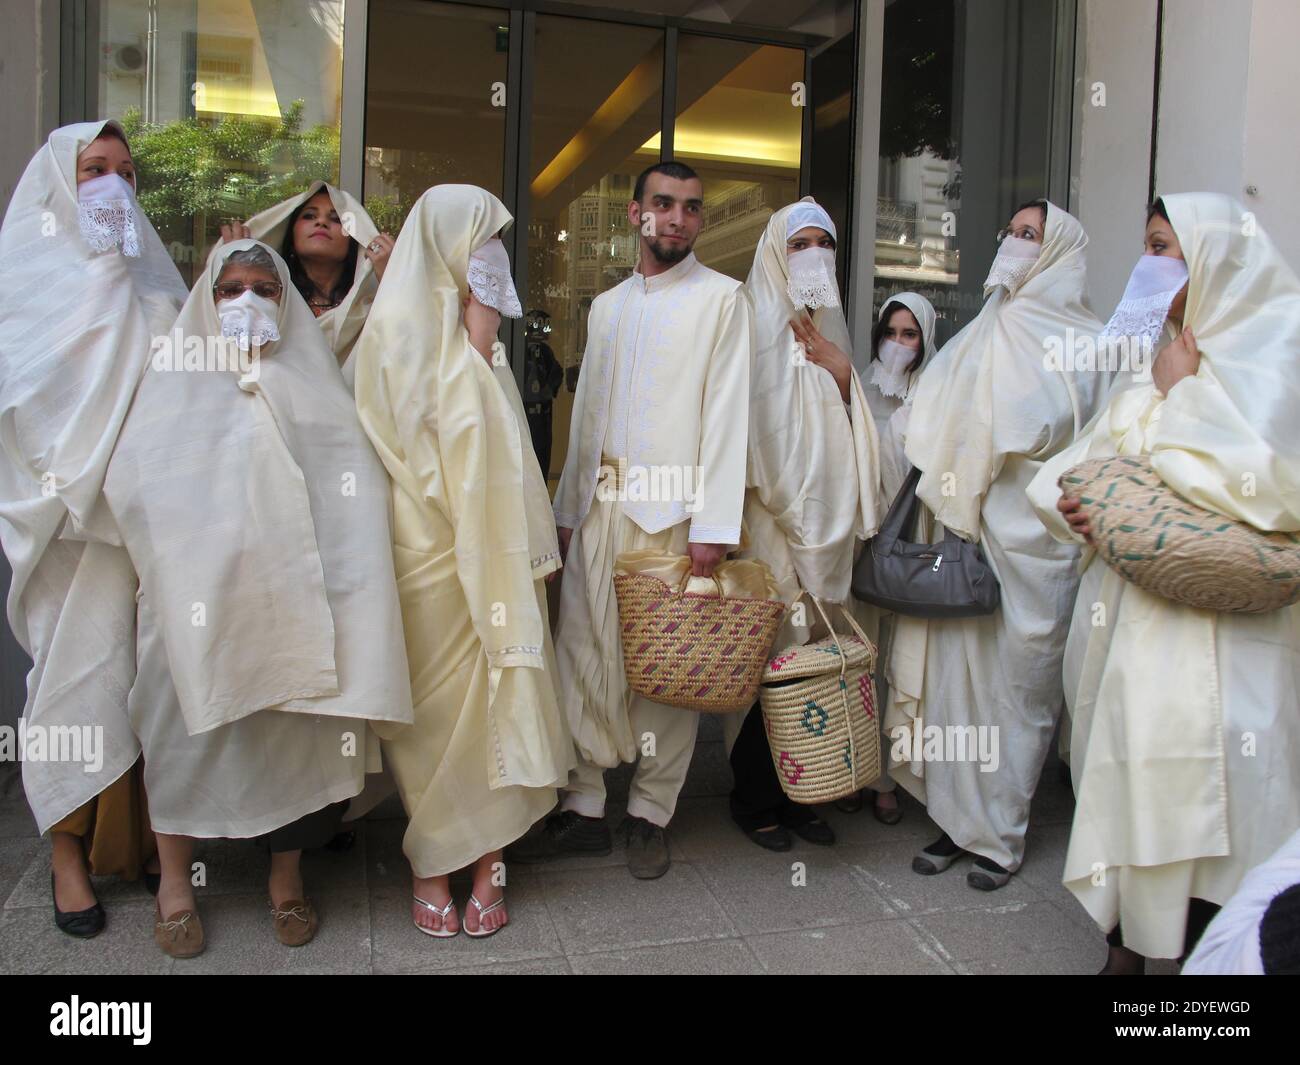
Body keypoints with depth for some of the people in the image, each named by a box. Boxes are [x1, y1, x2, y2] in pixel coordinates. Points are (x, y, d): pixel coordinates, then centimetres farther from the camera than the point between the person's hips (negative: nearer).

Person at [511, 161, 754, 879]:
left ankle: (649, 814, 15)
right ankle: (583, 807, 16)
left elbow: (726, 412, -6)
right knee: (582, 654, 4)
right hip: (600, 502, 5)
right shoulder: (607, 306, 19)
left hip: (673, 509, -5)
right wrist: (567, 507, 14)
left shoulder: (722, 298, 2)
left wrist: (715, 523, -14)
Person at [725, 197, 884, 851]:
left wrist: (842, 374, 1)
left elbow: (850, 432, 18)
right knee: (769, 647, -3)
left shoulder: (828, 331, 18)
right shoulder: (758, 322, -3)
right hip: (772, 518, -6)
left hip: (826, 519, 7)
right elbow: (758, 426, -10)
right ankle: (755, 797, 10)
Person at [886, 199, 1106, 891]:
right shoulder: (981, 336, 17)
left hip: (1027, 541, -5)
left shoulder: (1082, 342, 0)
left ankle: (1000, 834, 15)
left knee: (1015, 682, 2)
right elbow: (935, 437, 17)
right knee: (955, 670, 5)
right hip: (961, 535, 5)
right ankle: (958, 820, 18)